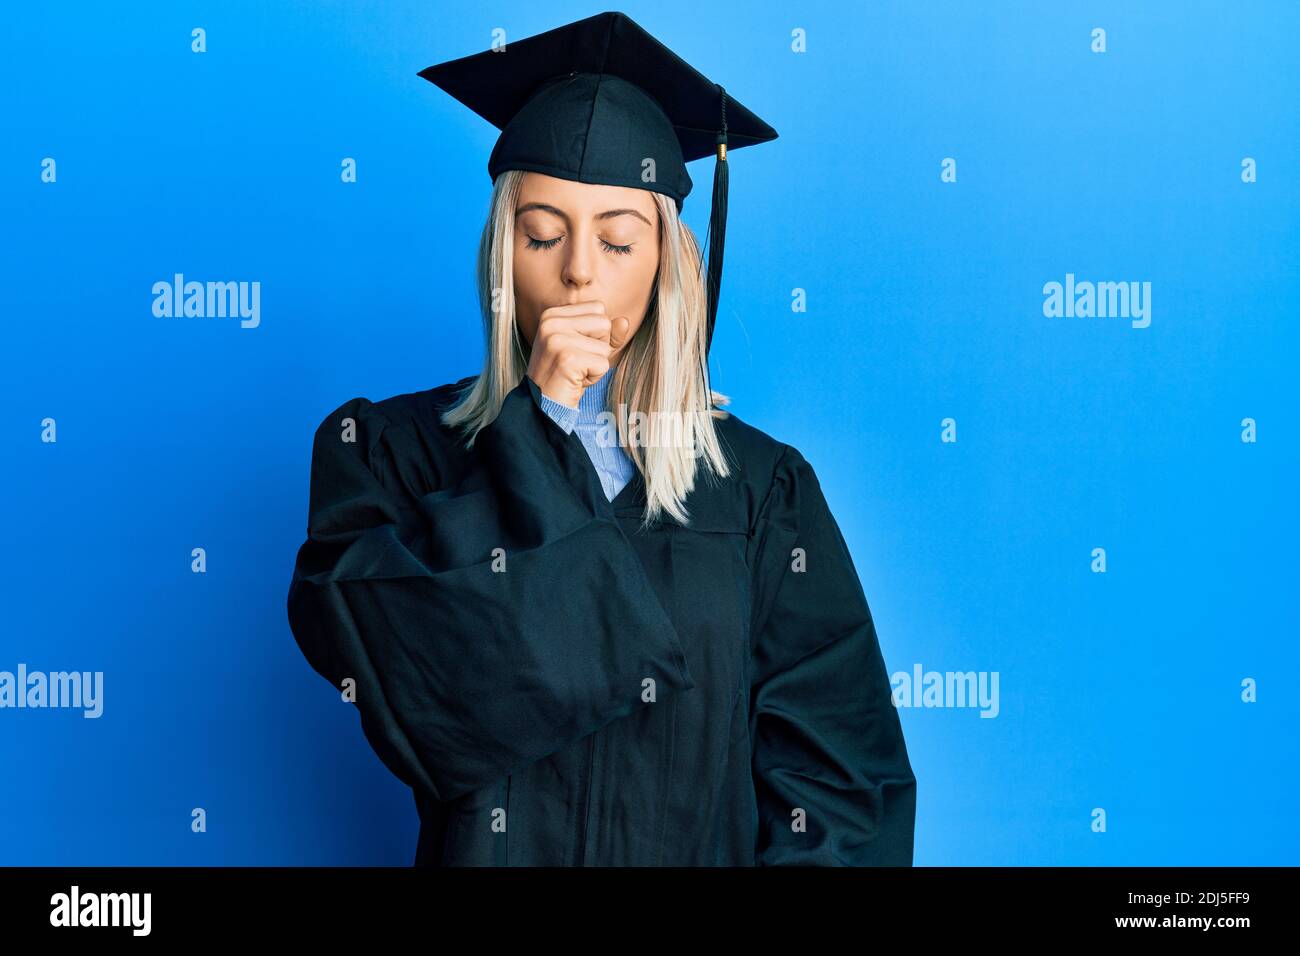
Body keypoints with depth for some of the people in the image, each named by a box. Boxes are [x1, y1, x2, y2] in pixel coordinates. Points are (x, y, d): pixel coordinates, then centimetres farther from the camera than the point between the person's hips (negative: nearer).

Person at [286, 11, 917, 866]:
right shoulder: (386, 452, 2)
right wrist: (537, 420, -11)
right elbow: (384, 651, -14)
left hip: (713, 847, 1)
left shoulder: (759, 487, 2)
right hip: (484, 849, -1)